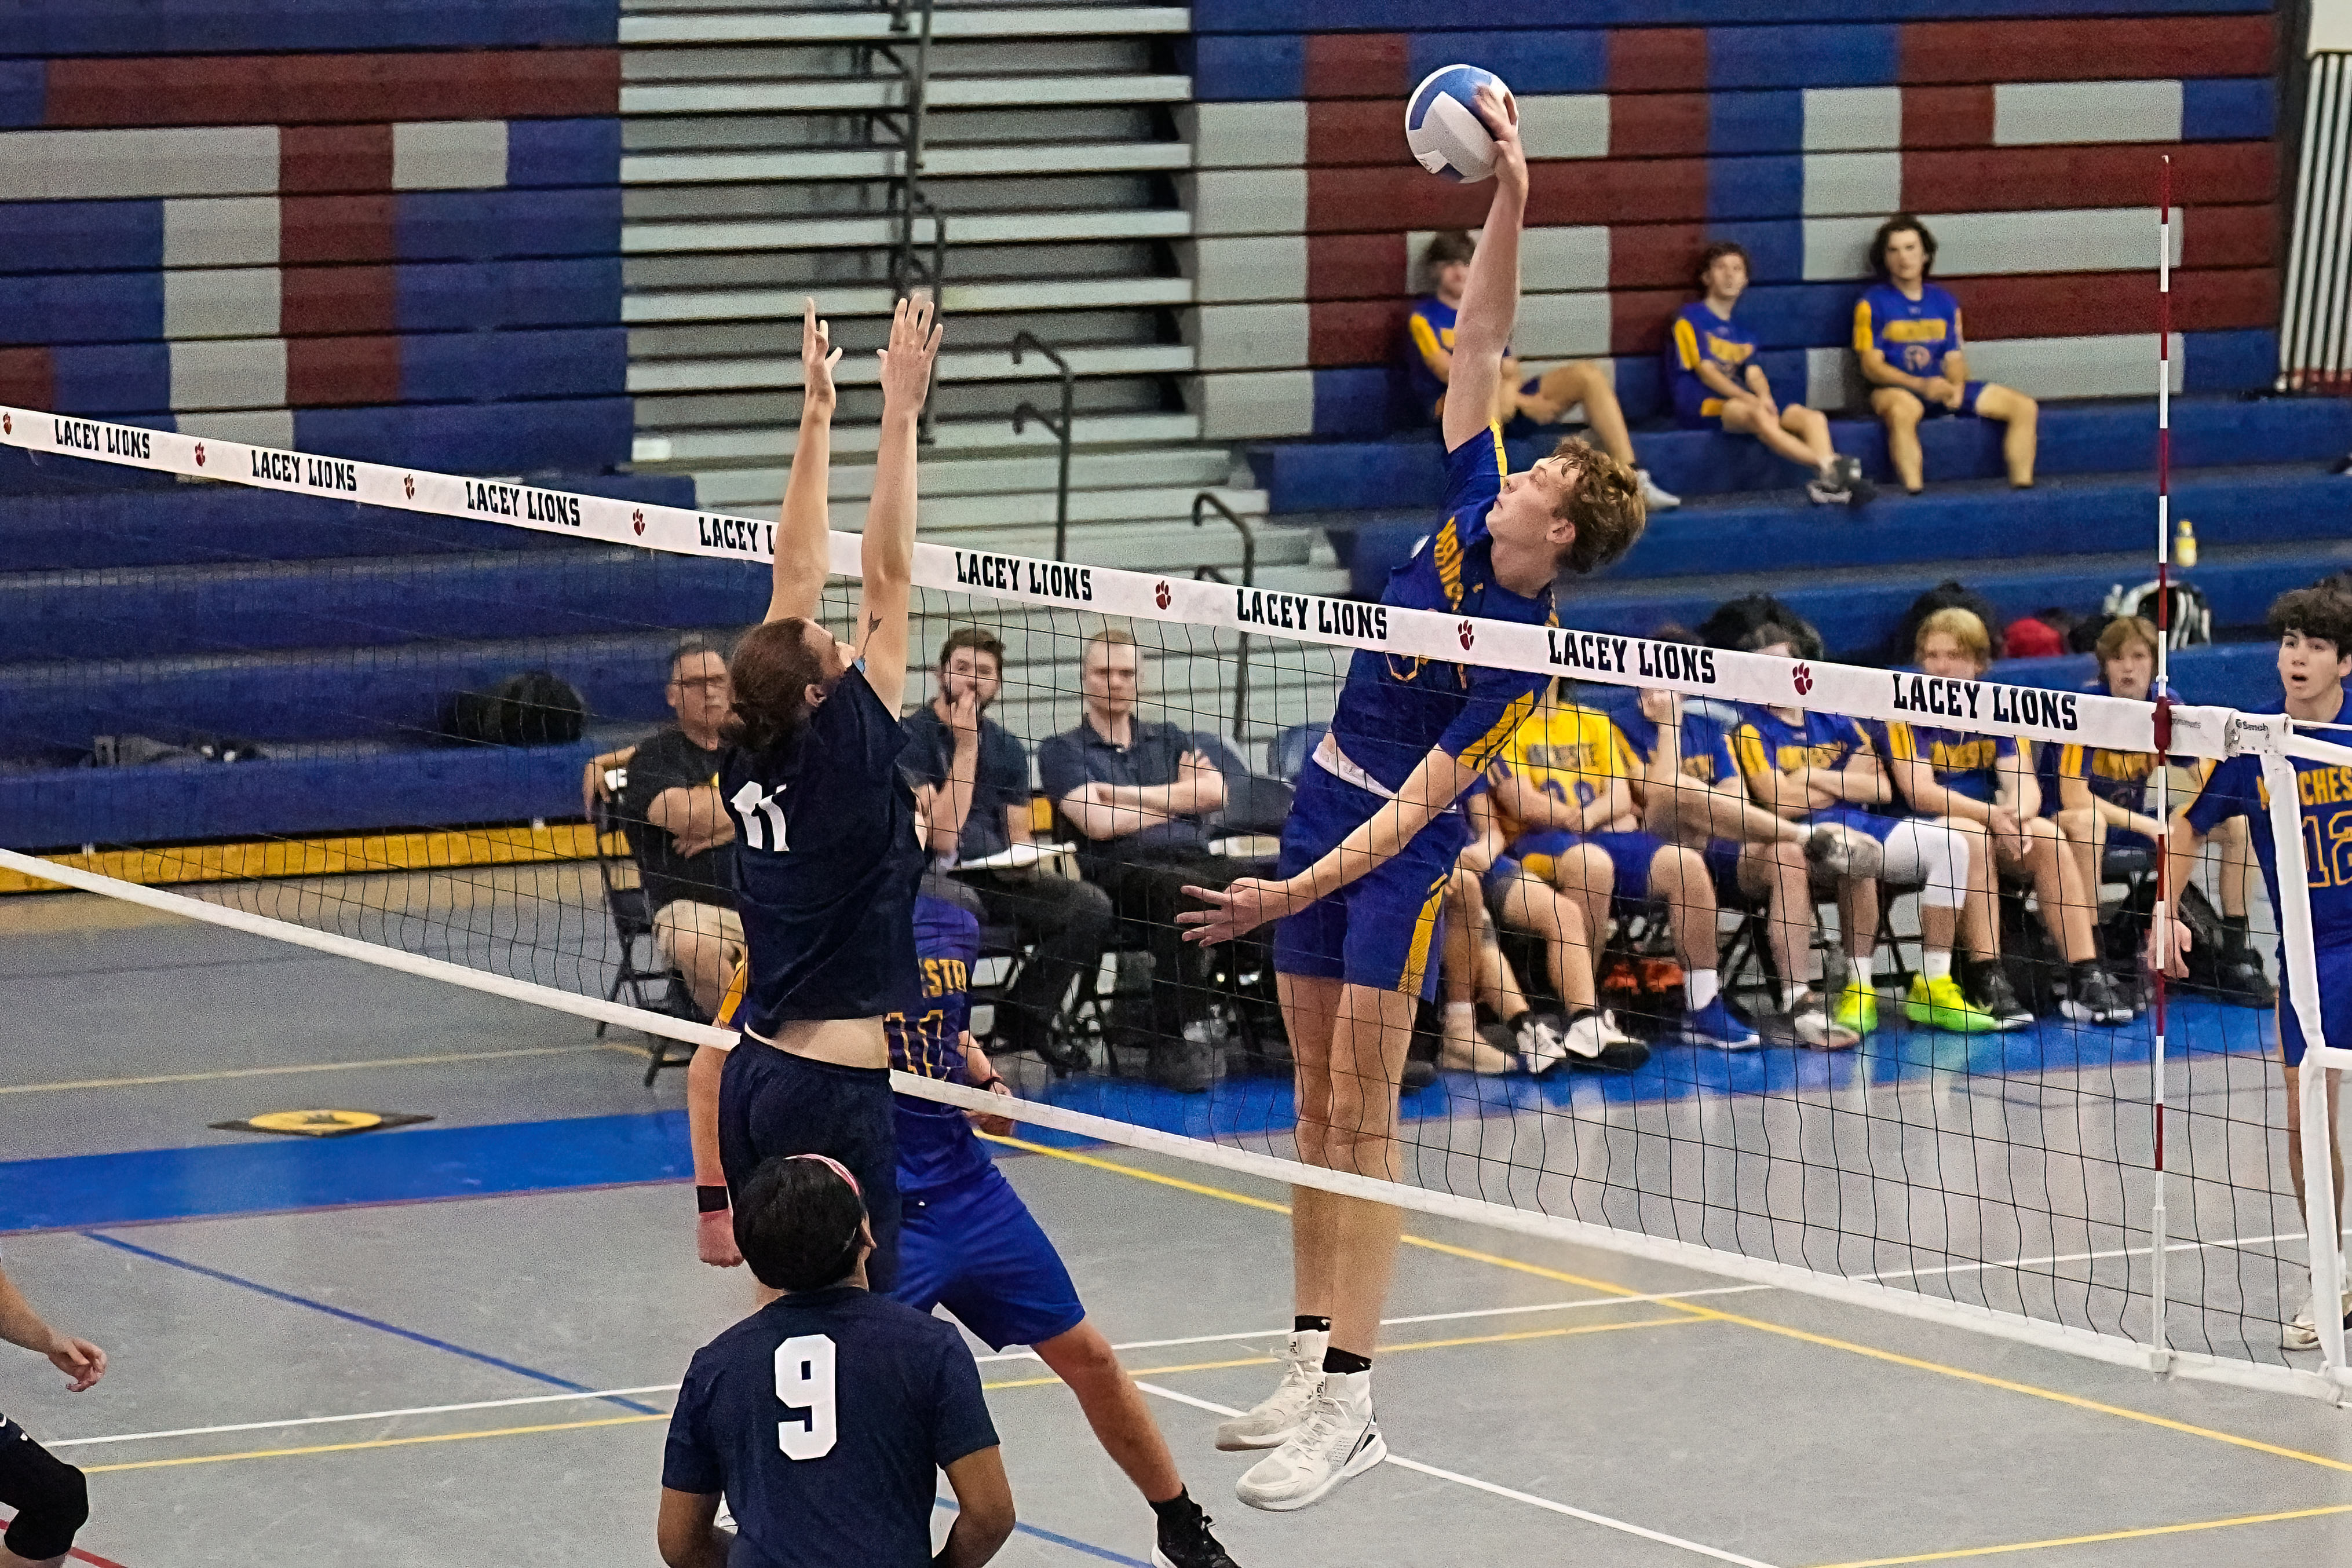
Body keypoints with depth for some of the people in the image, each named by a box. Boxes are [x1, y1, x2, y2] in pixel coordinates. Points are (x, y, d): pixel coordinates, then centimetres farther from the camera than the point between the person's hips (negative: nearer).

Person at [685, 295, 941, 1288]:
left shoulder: (751, 763, 4)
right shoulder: (846, 751, -13)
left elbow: (796, 580, 12)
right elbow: (886, 577, -12)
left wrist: (817, 413, 16)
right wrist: (898, 414, -9)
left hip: (755, 1074, 8)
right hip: (836, 1092, -8)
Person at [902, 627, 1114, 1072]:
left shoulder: (1007, 748, 13)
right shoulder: (910, 738, -7)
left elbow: (1018, 840, 16)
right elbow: (941, 838, -16)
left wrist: (1023, 862, -10)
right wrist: (966, 747, -15)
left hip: (997, 878, 6)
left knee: (1092, 905, -18)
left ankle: (1024, 1018, -4)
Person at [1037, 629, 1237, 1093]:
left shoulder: (1169, 740, 28)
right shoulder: (1062, 751, 15)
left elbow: (1214, 792, 8)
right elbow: (1098, 824, -1)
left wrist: (1124, 795, 3)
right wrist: (1177, 798, 10)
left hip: (1196, 861, 4)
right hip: (1122, 869, -4)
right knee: (1179, 889, -39)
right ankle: (1181, 1040, -39)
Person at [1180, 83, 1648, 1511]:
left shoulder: (1521, 656, -22)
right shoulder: (1470, 510, -5)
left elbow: (1418, 802, -23)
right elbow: (1483, 338, -3)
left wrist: (1299, 892, -29)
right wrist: (1511, 190, -14)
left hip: (1402, 852, -8)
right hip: (1329, 799, 8)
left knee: (1363, 1114, -10)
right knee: (1318, 1101, 9)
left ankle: (1352, 1407, -11)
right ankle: (1312, 1364, 14)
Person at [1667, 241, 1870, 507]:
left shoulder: (1742, 333, 27)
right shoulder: (1690, 319, 7)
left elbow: (1754, 374, 11)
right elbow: (1706, 371, -5)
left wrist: (1764, 397, -15)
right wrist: (1750, 399, -19)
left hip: (1742, 401, 7)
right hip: (1700, 404, -7)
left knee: (1812, 418, -18)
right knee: (1760, 416, -38)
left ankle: (1830, 484, -45)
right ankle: (1827, 464, -55)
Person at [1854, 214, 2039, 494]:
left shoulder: (1943, 301, 16)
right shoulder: (1873, 303, 2)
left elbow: (1955, 358, 13)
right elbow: (1872, 366, -5)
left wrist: (1956, 387, -11)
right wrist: (1921, 385, -19)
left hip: (1942, 387, 5)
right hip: (1896, 389, -5)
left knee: (2026, 408, -8)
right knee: (1903, 410, -44)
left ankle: (2023, 488, -10)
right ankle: (1913, 496, -46)